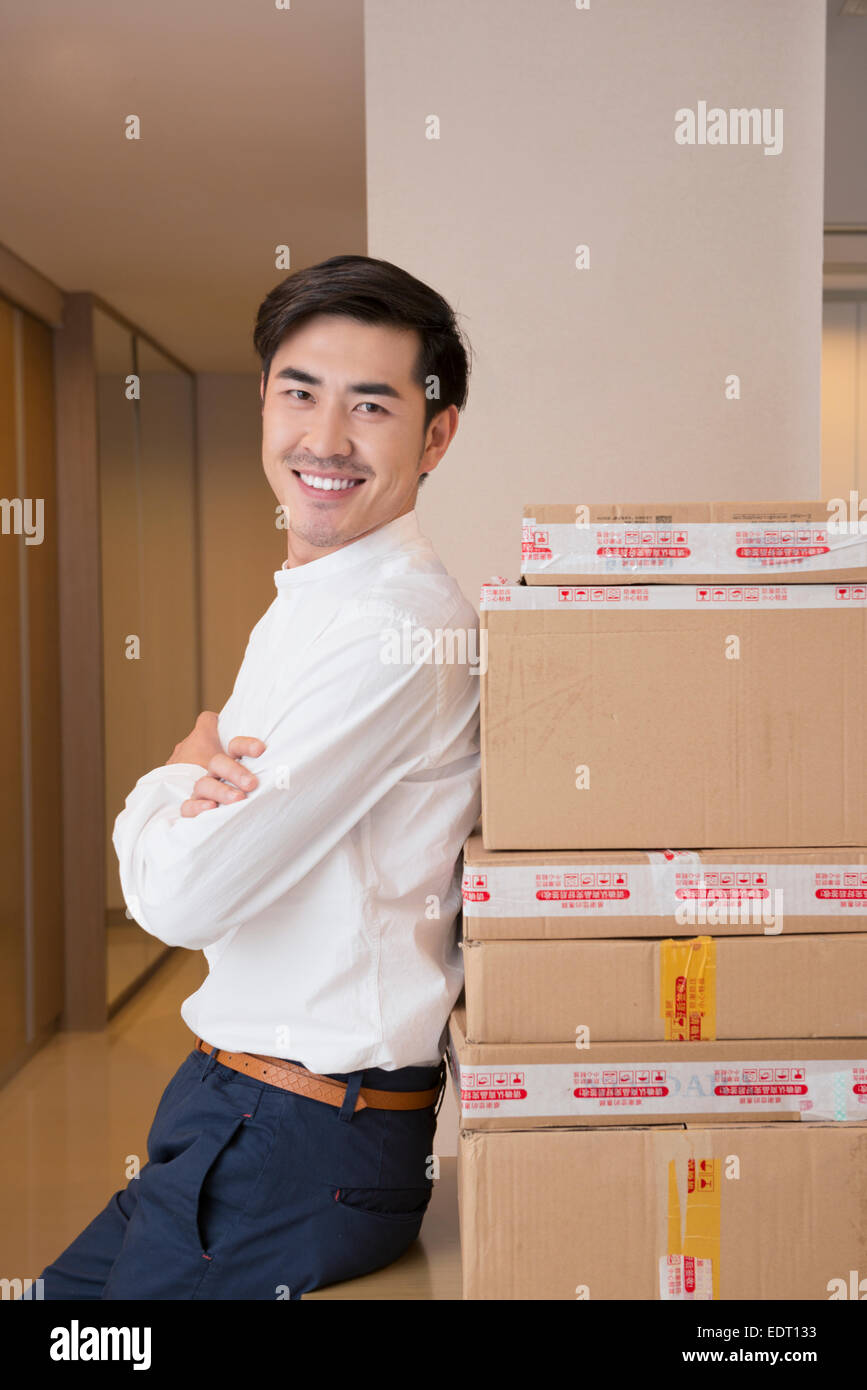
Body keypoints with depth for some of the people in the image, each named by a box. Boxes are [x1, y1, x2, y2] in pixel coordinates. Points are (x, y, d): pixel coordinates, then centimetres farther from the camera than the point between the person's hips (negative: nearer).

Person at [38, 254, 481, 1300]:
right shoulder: (304, 607, 10)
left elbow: (182, 897, -24)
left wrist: (173, 781, -4)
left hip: (307, 1141, -9)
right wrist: (196, 786, -12)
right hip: (231, 1097, 9)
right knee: (60, 1290, 20)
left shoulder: (395, 632, -24)